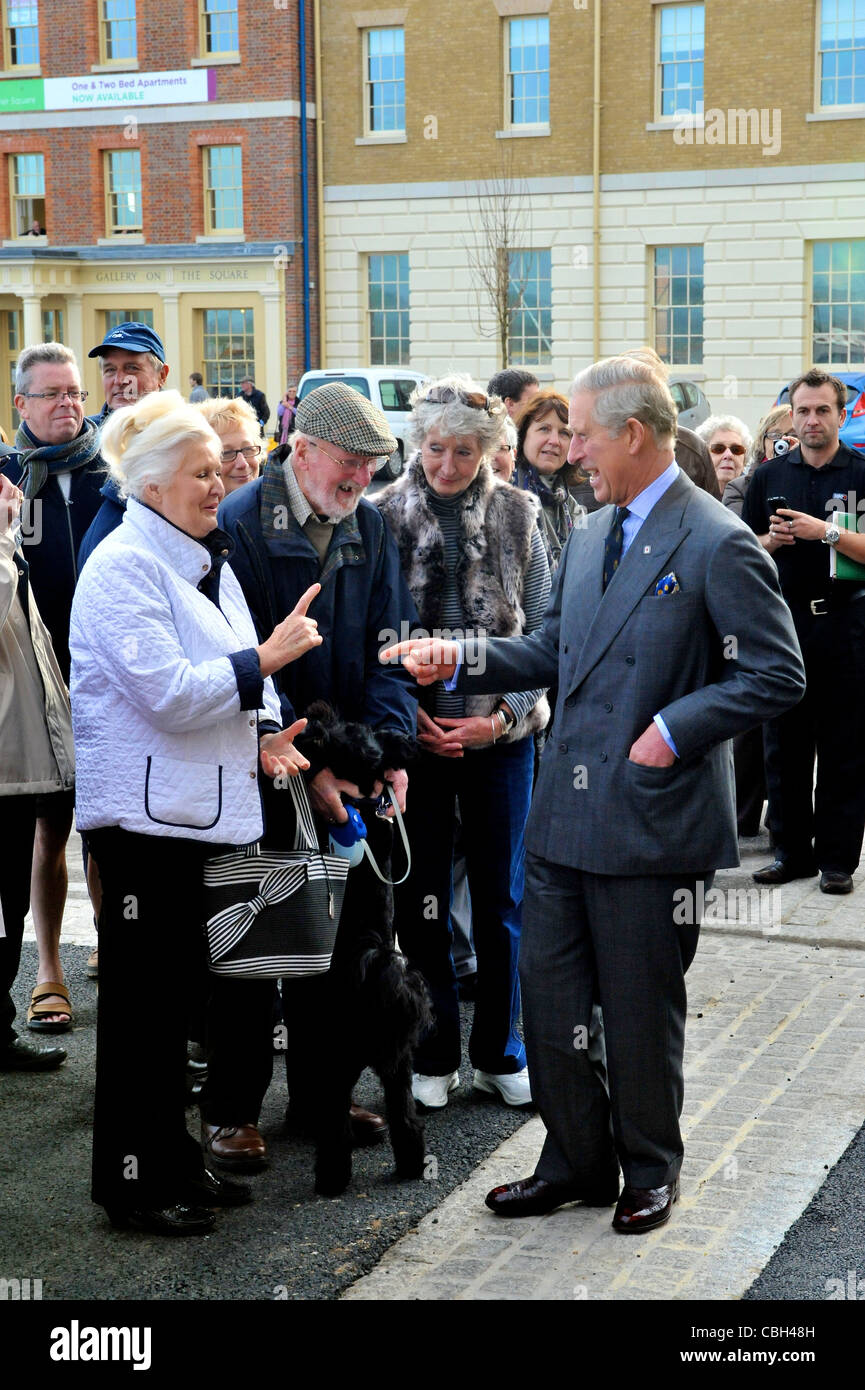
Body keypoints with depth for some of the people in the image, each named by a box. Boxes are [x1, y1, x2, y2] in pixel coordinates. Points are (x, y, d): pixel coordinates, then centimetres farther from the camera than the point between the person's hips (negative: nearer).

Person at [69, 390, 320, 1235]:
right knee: (141, 1000, 0)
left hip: (200, 809, 8)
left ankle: (172, 1159, 25)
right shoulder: (122, 568, -13)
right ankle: (132, 1182, 11)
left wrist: (261, 730, 5)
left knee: (179, 993, 14)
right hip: (144, 812, -8)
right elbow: (169, 693, -20)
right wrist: (264, 661, -17)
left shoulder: (205, 559, 15)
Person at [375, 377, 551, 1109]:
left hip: (500, 734, 1)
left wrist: (504, 717, -10)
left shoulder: (516, 517, 0)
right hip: (414, 736, -1)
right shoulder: (386, 515, -2)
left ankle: (499, 1052, 24)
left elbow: (542, 634, 1)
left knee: (502, 898, 9)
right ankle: (434, 1055, 21)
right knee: (420, 898, 7)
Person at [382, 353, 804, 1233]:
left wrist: (673, 729, -18)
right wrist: (458, 661, 3)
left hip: (652, 823, -7)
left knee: (641, 1010, 7)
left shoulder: (718, 545, -12)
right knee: (548, 995, 12)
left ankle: (649, 1174, 28)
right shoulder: (589, 536, 12)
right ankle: (576, 1162, 29)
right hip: (565, 816, 7)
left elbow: (778, 675, -13)